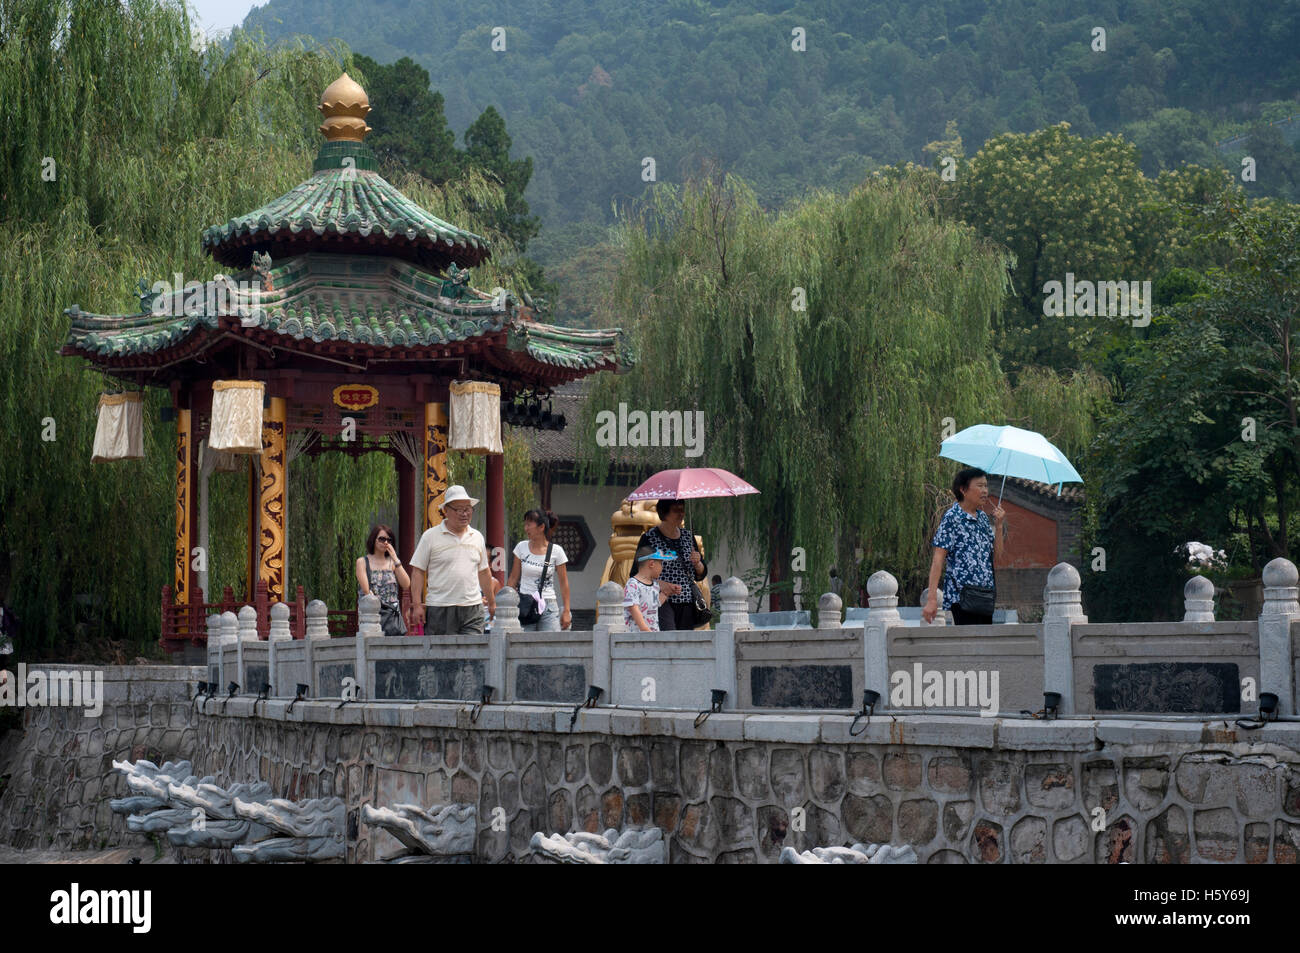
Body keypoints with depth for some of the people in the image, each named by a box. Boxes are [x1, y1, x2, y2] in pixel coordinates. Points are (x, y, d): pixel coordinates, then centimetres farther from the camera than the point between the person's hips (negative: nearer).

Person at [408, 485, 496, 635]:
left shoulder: (477, 537, 15)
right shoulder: (430, 536, 2)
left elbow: (483, 572, 23)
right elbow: (418, 571, 0)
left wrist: (492, 602, 23)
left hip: (472, 609, 3)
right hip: (440, 609, -3)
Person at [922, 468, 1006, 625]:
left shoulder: (983, 517, 16)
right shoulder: (952, 518, -6)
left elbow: (996, 555, 17)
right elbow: (938, 559, -11)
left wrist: (999, 525, 3)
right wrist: (932, 599, -18)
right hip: (962, 595, -8)